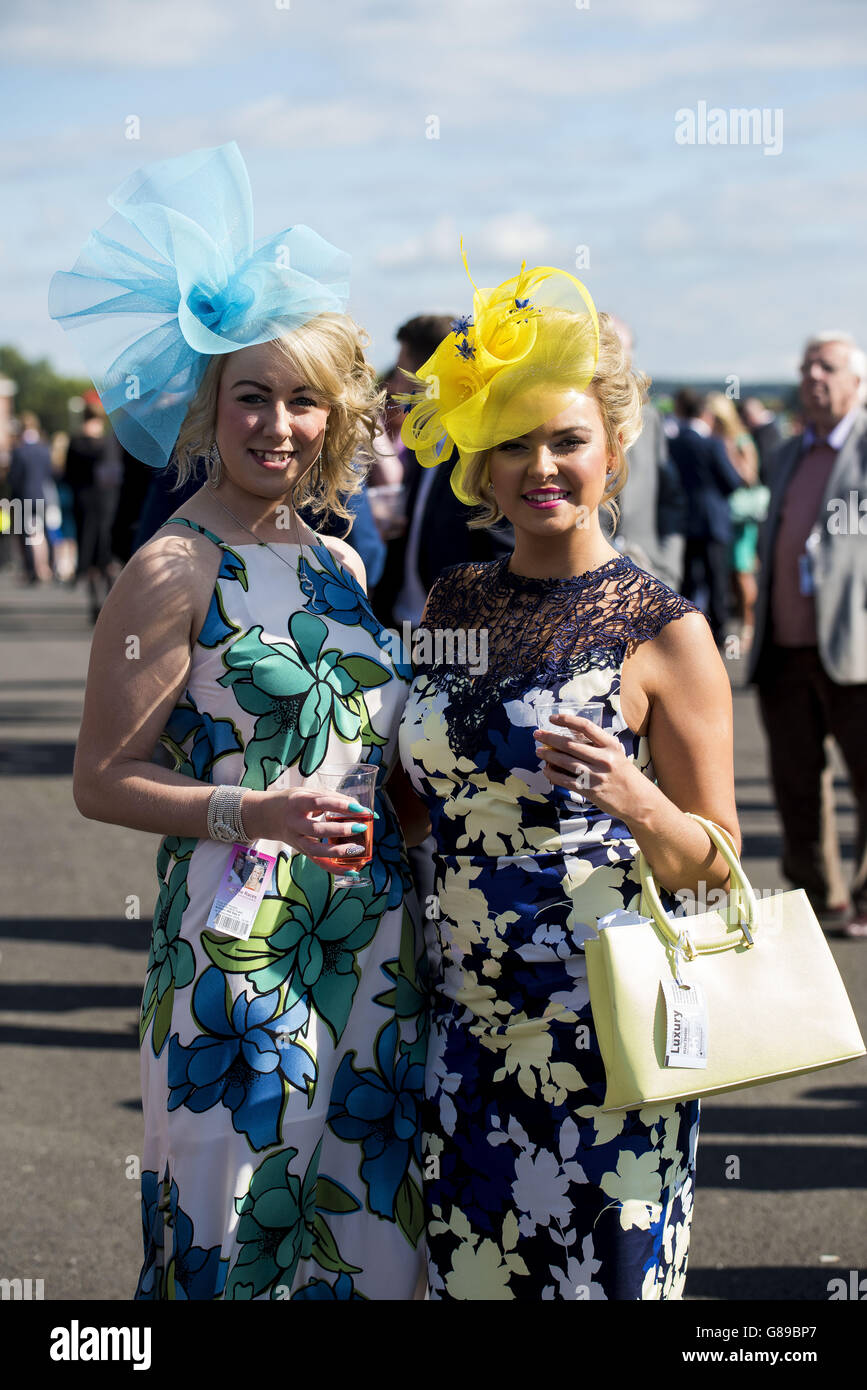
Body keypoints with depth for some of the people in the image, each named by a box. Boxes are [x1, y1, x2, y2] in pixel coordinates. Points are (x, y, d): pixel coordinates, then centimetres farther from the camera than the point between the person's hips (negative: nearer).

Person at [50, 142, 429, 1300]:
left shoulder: (339, 564, 12)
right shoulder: (176, 570, -9)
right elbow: (102, 782, -11)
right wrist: (252, 813, -21)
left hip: (374, 941, 7)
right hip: (237, 950, -7)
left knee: (369, 1238, 11)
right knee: (235, 1245, -1)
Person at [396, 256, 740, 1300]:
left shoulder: (663, 630, -7)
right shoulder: (453, 605, 7)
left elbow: (717, 865, -6)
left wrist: (633, 801, -24)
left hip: (607, 1035, -4)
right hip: (469, 1024, 5)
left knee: (602, 1272, 2)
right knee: (466, 1271, 10)